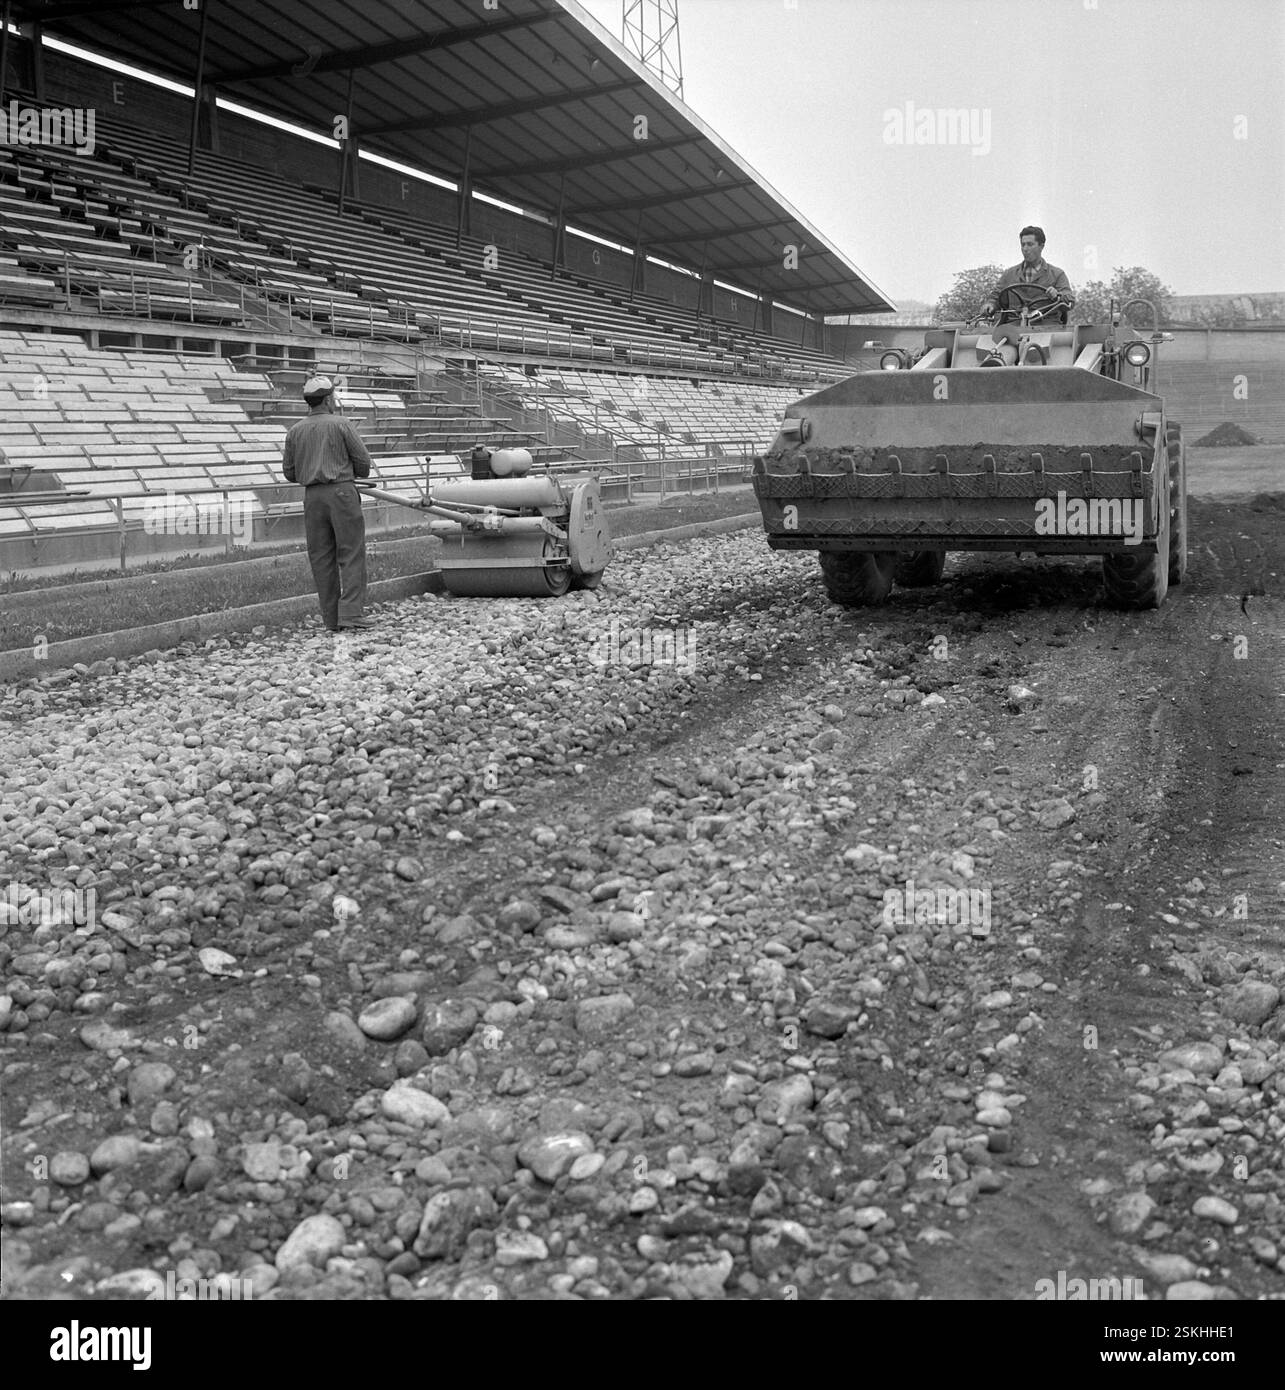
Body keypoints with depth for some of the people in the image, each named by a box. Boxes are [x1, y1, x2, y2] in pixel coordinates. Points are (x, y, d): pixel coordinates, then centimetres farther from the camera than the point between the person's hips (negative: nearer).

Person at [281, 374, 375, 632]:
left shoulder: (295, 431, 8)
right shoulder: (339, 424, -4)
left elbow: (290, 473, 10)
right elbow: (363, 461, -3)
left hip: (312, 496, 4)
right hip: (341, 491, -4)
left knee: (322, 558, 7)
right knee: (351, 554, -2)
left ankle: (332, 619, 7)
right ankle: (350, 613, -12)